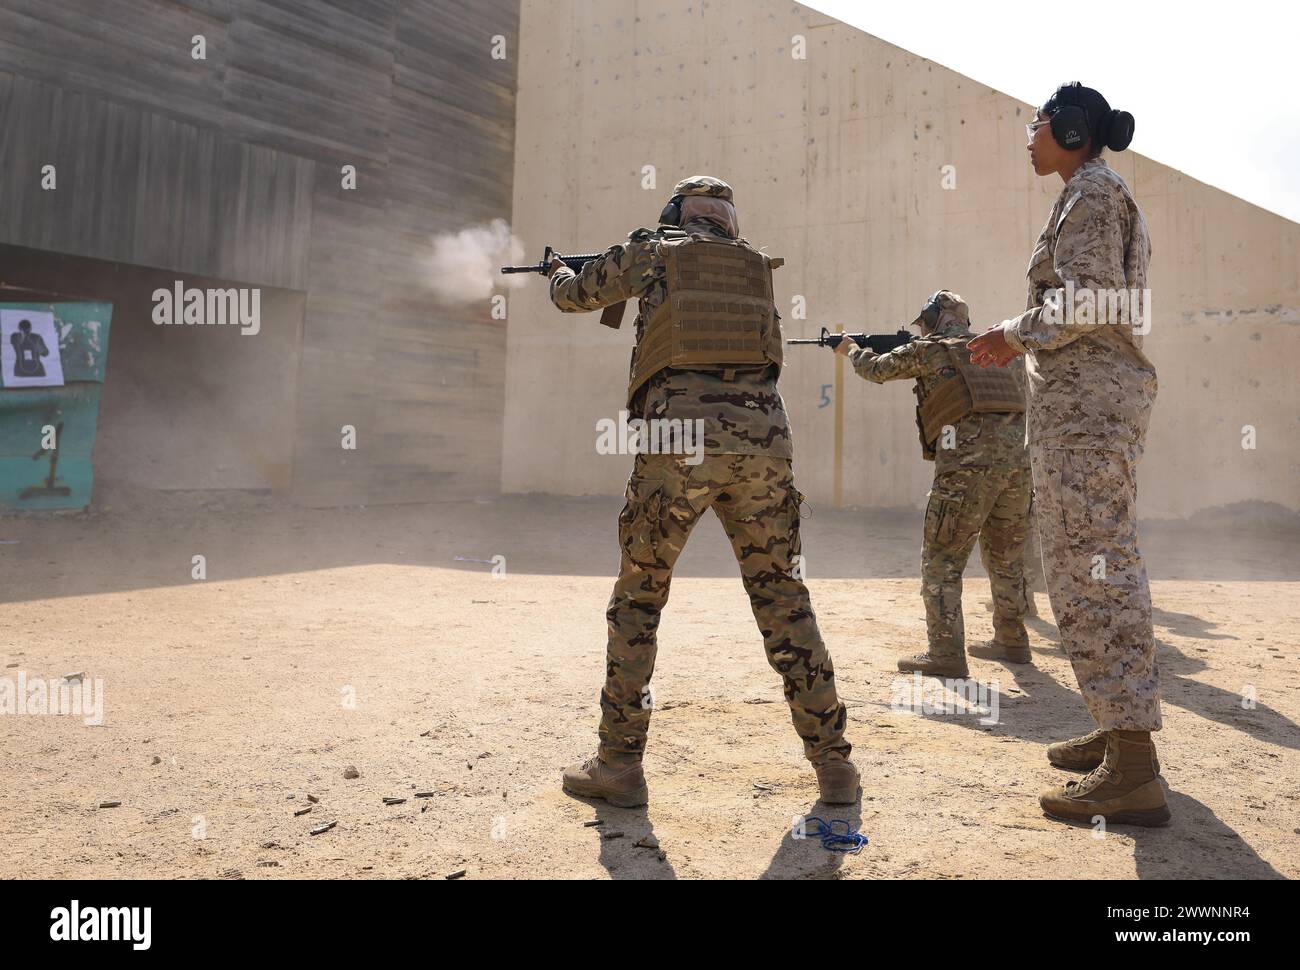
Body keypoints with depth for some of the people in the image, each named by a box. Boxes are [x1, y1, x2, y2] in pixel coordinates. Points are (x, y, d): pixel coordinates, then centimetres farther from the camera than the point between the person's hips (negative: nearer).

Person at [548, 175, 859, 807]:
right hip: (762, 442, 3)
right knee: (783, 600, 11)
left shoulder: (648, 253, 14)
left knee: (637, 600, 10)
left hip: (680, 442, -3)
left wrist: (560, 271, 53)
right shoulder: (756, 267, 23)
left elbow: (574, 296, 29)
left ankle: (619, 764, 13)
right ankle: (833, 762, 13)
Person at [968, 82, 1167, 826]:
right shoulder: (1107, 196, 24)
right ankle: (1121, 732, 22)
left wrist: (1019, 334, -5)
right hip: (1103, 393, 11)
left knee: (1089, 568, -13)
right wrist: (1021, 341, 16)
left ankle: (1134, 773, -11)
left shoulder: (1092, 191, -6)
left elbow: (1087, 299, -18)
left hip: (1085, 395, -11)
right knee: (1105, 564, 13)